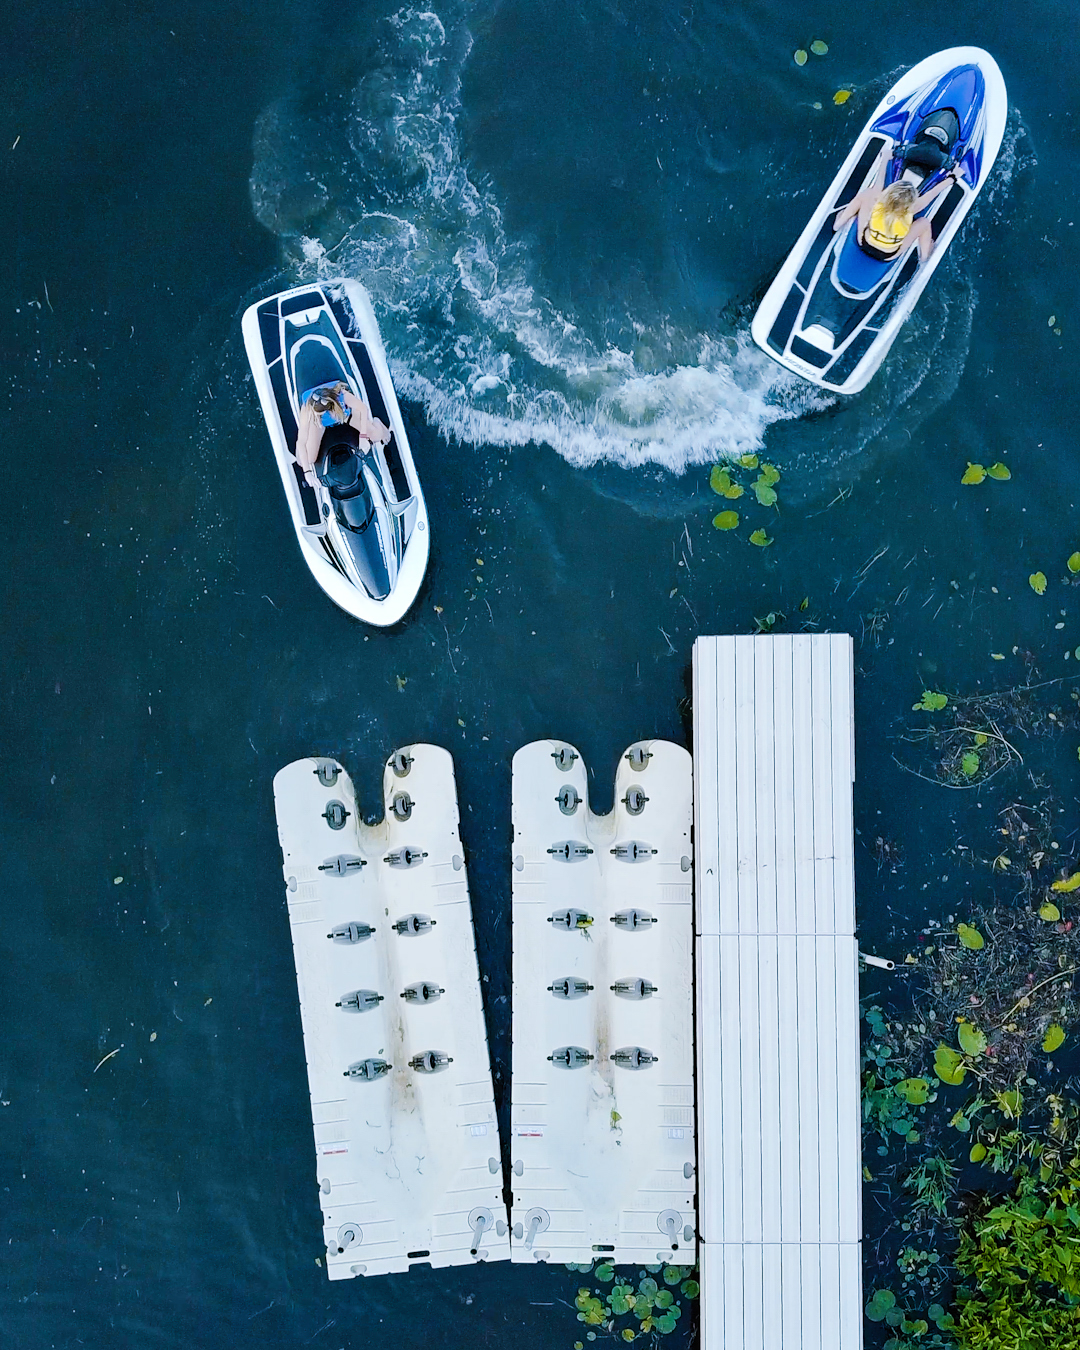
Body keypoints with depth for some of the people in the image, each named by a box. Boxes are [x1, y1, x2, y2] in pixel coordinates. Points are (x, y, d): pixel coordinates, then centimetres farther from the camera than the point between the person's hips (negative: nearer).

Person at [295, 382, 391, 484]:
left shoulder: (341, 395, -43)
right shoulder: (306, 408, -41)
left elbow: (363, 408, -24)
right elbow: (301, 442, -37)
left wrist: (363, 436, -26)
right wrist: (307, 472, -41)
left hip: (344, 412, 1)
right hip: (320, 422, 0)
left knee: (377, 436, -11)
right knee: (303, 462, -14)